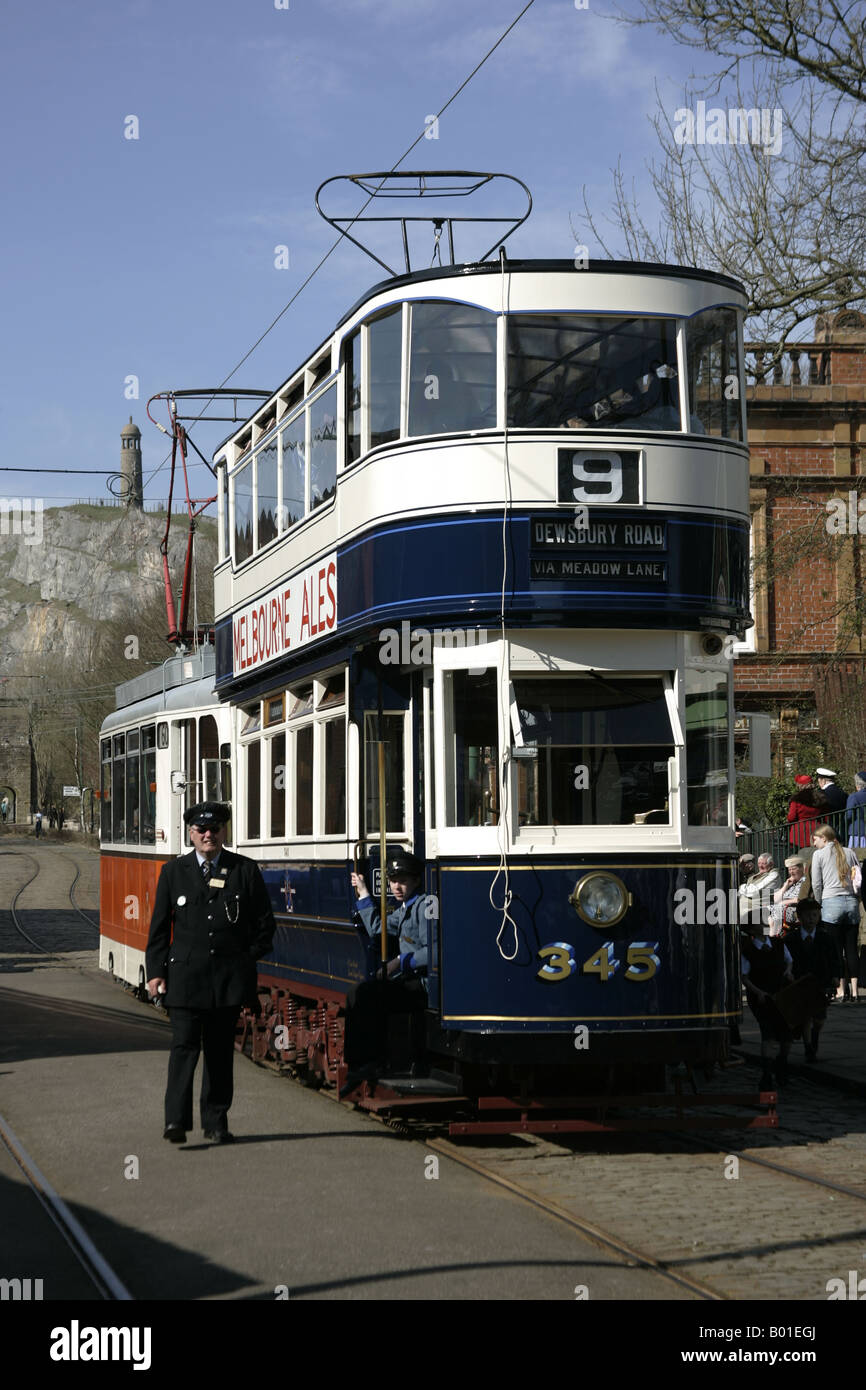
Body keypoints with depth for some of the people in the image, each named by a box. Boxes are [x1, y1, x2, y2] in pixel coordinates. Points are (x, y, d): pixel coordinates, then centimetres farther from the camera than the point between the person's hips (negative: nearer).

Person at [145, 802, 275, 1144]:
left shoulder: (246, 870, 6)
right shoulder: (173, 872, 7)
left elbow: (265, 923, 10)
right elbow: (159, 926, 7)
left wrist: (247, 959, 1)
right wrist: (156, 971, 0)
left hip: (229, 977, 1)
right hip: (186, 976, -1)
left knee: (220, 1050, 6)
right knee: (184, 1045, -9)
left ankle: (216, 1122, 13)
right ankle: (176, 1120, -10)